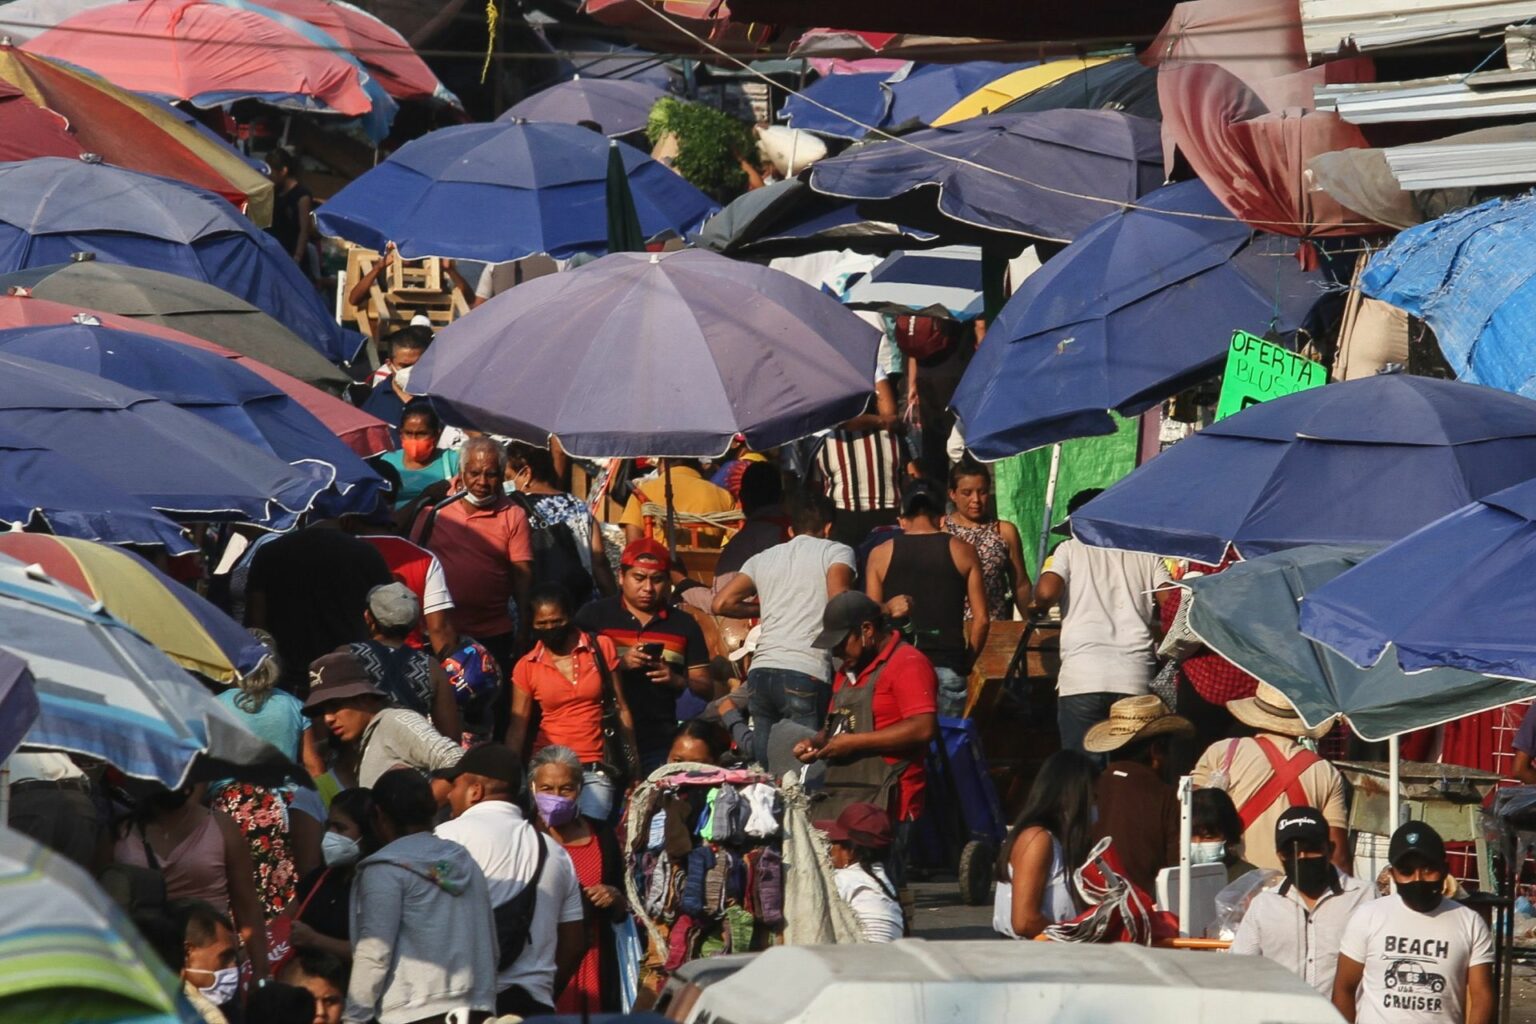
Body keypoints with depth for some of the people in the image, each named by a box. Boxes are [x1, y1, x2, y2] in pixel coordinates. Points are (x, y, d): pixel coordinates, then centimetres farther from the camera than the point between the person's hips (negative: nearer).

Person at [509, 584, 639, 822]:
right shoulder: (526, 668, 5)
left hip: (596, 769, -1)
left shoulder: (602, 649, 5)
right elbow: (517, 728, 4)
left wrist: (634, 765, 3)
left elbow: (620, 709, 7)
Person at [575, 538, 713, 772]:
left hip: (661, 744, 2)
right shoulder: (594, 615, 6)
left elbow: (706, 689, 11)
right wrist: (619, 664, -16)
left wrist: (677, 681, -9)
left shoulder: (684, 625, 12)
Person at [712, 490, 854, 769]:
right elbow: (838, 600, -10)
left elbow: (722, 604, 15)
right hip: (805, 675, -5)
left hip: (759, 672, 5)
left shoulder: (764, 558, 21)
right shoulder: (837, 552, 8)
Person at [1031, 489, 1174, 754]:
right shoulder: (1146, 555, 17)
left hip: (1082, 677, -2)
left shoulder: (1070, 549, 11)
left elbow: (1046, 593, -5)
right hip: (1136, 677, 2)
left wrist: (1037, 606, 17)